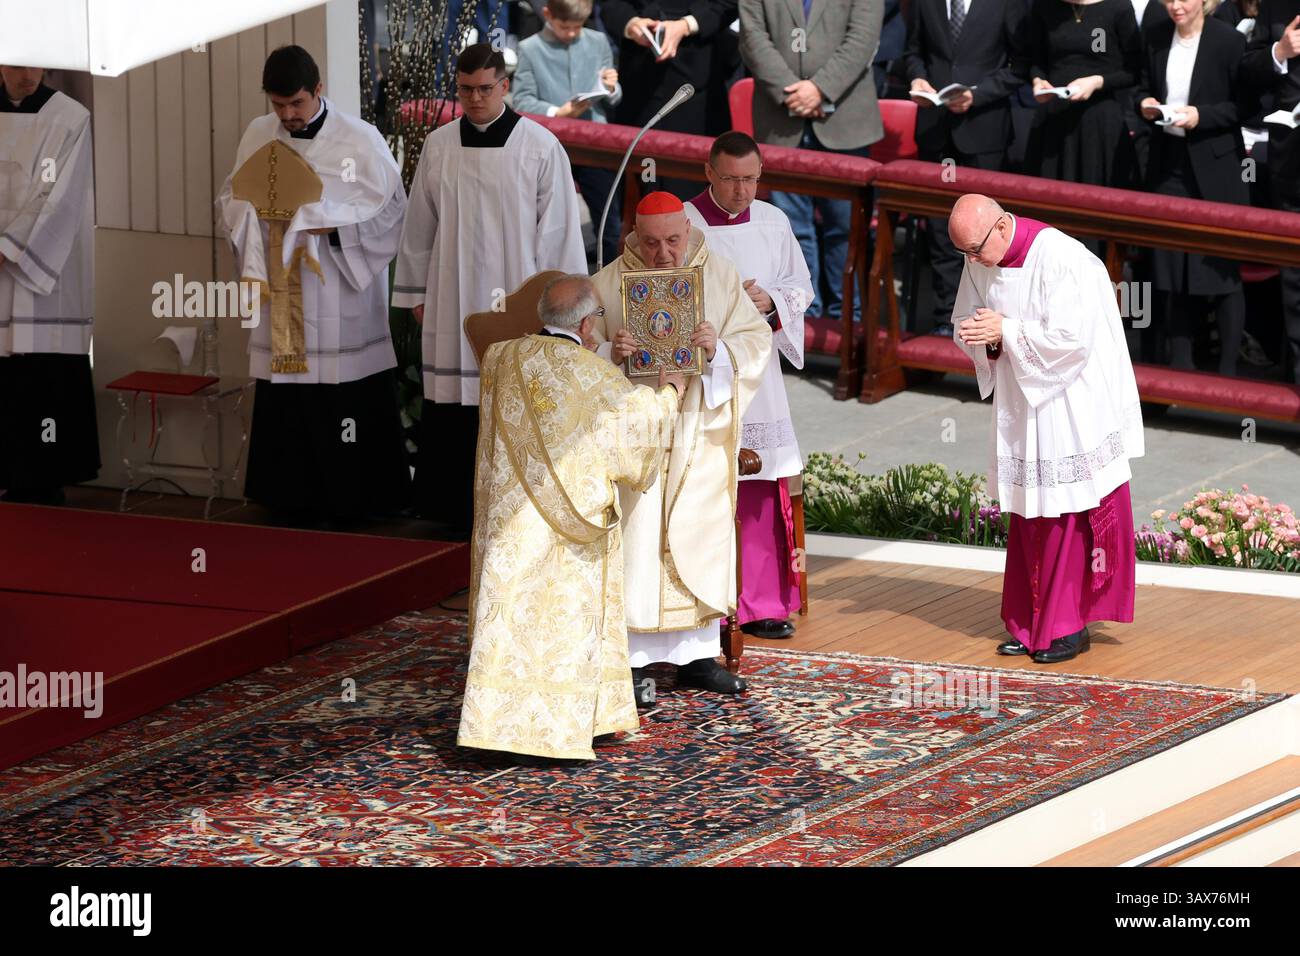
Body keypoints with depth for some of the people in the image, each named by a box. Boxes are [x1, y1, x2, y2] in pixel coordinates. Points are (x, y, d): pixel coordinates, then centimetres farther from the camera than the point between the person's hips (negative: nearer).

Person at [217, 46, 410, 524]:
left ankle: (353, 502, 7)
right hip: (281, 298, 3)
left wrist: (330, 224, -15)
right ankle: (293, 498, 14)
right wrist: (256, 210, -10)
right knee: (284, 407, 4)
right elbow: (231, 199, 13)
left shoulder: (360, 139, -6)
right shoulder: (257, 135, 6)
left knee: (348, 398, -3)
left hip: (342, 299, -3)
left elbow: (390, 210, -3)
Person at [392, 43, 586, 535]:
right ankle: (458, 508, 11)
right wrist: (416, 291, 13)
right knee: (451, 411, 3)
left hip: (515, 296, -3)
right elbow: (419, 224, 12)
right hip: (453, 300, 3)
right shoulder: (438, 146, 5)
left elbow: (557, 229, -2)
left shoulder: (540, 147, -4)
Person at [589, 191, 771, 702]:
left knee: (702, 536, 7)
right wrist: (610, 352, -24)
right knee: (637, 539, -4)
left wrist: (718, 348, -22)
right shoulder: (609, 283, -3)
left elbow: (757, 340, -2)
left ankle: (696, 654, 18)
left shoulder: (719, 276, 2)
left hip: (699, 427, 3)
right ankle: (635, 659, 3)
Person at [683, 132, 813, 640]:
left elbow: (801, 287, 13)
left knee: (762, 495, 6)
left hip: (757, 372, 4)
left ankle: (762, 604, 14)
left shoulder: (773, 223, 8)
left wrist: (770, 301, -9)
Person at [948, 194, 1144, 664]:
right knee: (1027, 514, 10)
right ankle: (1031, 624, 17)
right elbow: (963, 326, 10)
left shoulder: (1061, 260, -23)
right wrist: (982, 334, -13)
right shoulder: (980, 263, 0)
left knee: (1068, 514, -2)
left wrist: (1006, 331, -22)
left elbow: (1071, 338, -25)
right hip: (1023, 406, 7)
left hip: (1071, 406, -7)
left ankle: (1070, 626, 5)